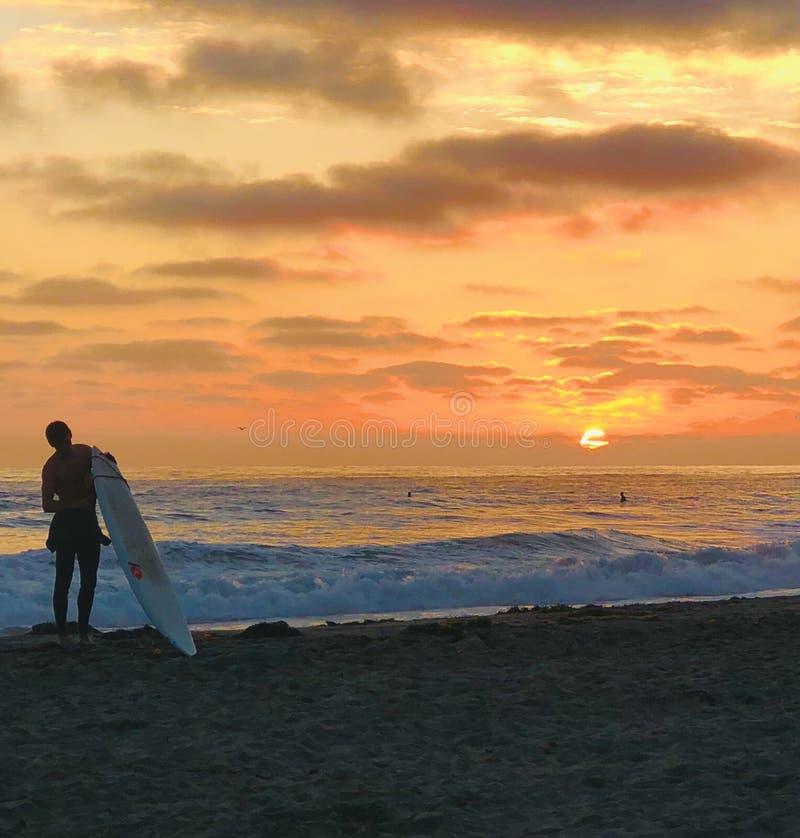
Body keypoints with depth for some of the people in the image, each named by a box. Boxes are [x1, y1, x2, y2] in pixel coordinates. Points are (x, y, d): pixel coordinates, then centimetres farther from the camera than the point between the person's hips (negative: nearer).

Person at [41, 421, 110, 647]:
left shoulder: (85, 452, 4)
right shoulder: (51, 468, -12)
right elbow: (47, 505, -19)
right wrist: (77, 504, -29)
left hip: (88, 523, 5)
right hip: (66, 524, -5)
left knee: (89, 581, 6)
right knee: (63, 581, -4)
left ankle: (83, 631, 14)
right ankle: (62, 633, 2)